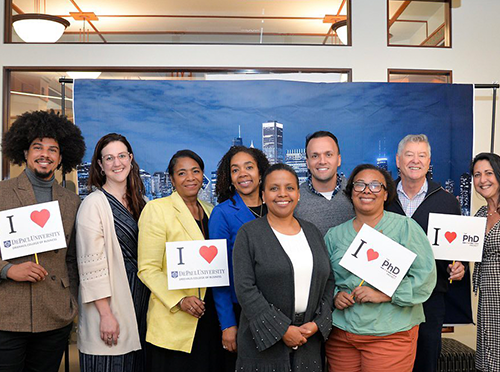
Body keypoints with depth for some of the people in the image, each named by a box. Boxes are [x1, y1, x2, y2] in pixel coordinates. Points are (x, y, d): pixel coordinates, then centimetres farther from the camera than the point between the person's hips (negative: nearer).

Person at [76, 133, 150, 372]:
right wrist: (105, 314, -17)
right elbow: (91, 264, -14)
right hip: (110, 307, -6)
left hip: (140, 304, 6)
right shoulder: (94, 204, -9)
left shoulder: (139, 202, 11)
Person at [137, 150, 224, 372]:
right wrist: (179, 300, -22)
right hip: (174, 323, -5)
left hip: (209, 317, 5)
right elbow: (148, 269, -10)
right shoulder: (157, 209, -6)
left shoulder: (210, 211, 12)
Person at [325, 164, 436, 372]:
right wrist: (334, 296, -5)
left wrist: (384, 295, -15)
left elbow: (426, 276, -7)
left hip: (390, 335, -3)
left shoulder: (405, 227, -1)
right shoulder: (335, 235, 9)